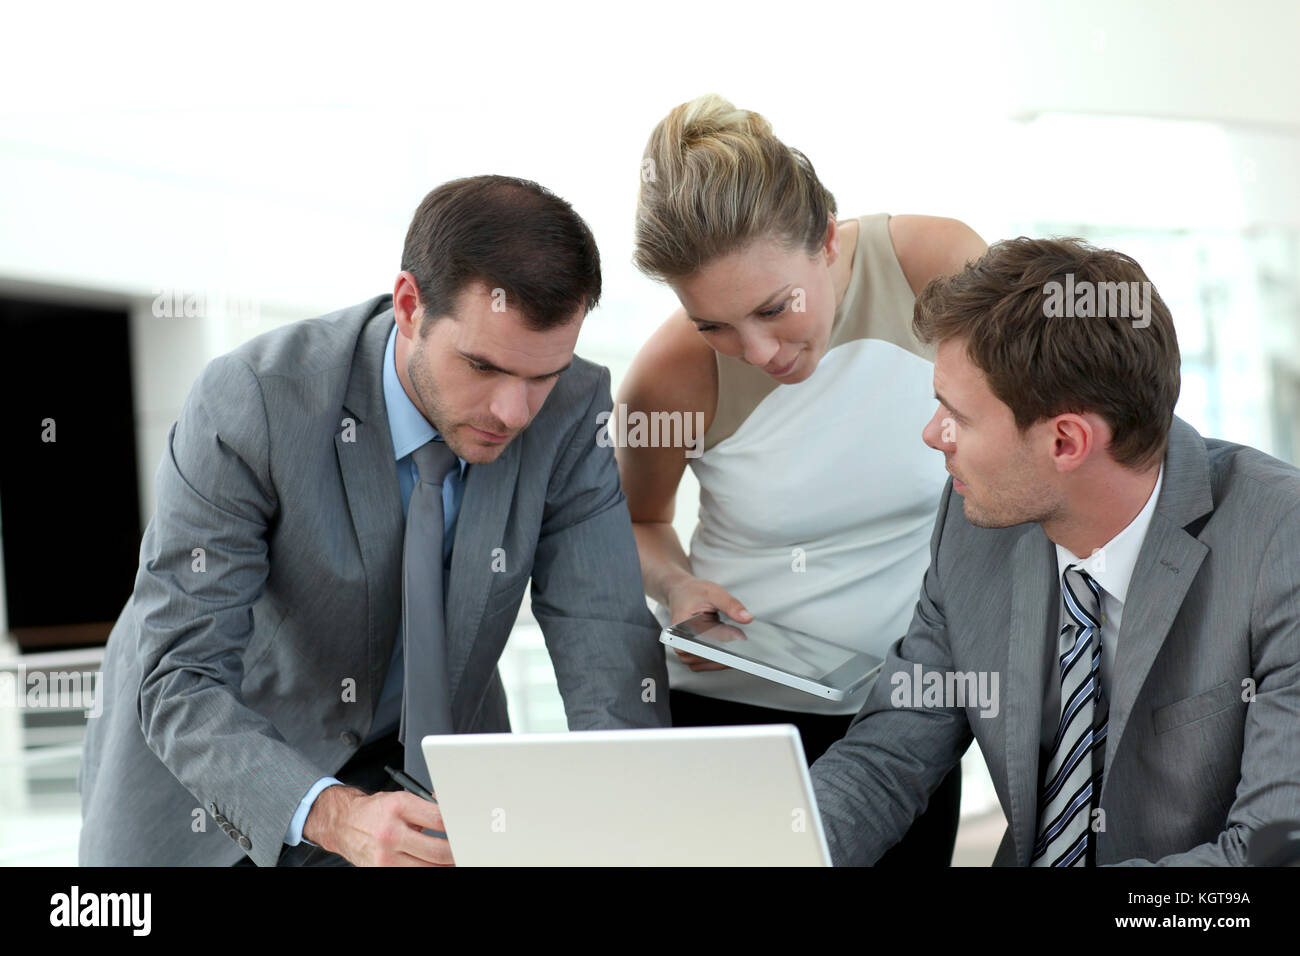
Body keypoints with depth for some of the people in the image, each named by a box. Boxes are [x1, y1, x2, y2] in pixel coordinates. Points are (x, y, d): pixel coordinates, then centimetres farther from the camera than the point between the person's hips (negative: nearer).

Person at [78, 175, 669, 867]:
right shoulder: (247, 405, -29)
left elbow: (607, 644, -19)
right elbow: (181, 682, -29)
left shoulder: (571, 409, -18)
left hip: (427, 754, 2)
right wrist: (332, 816, -45)